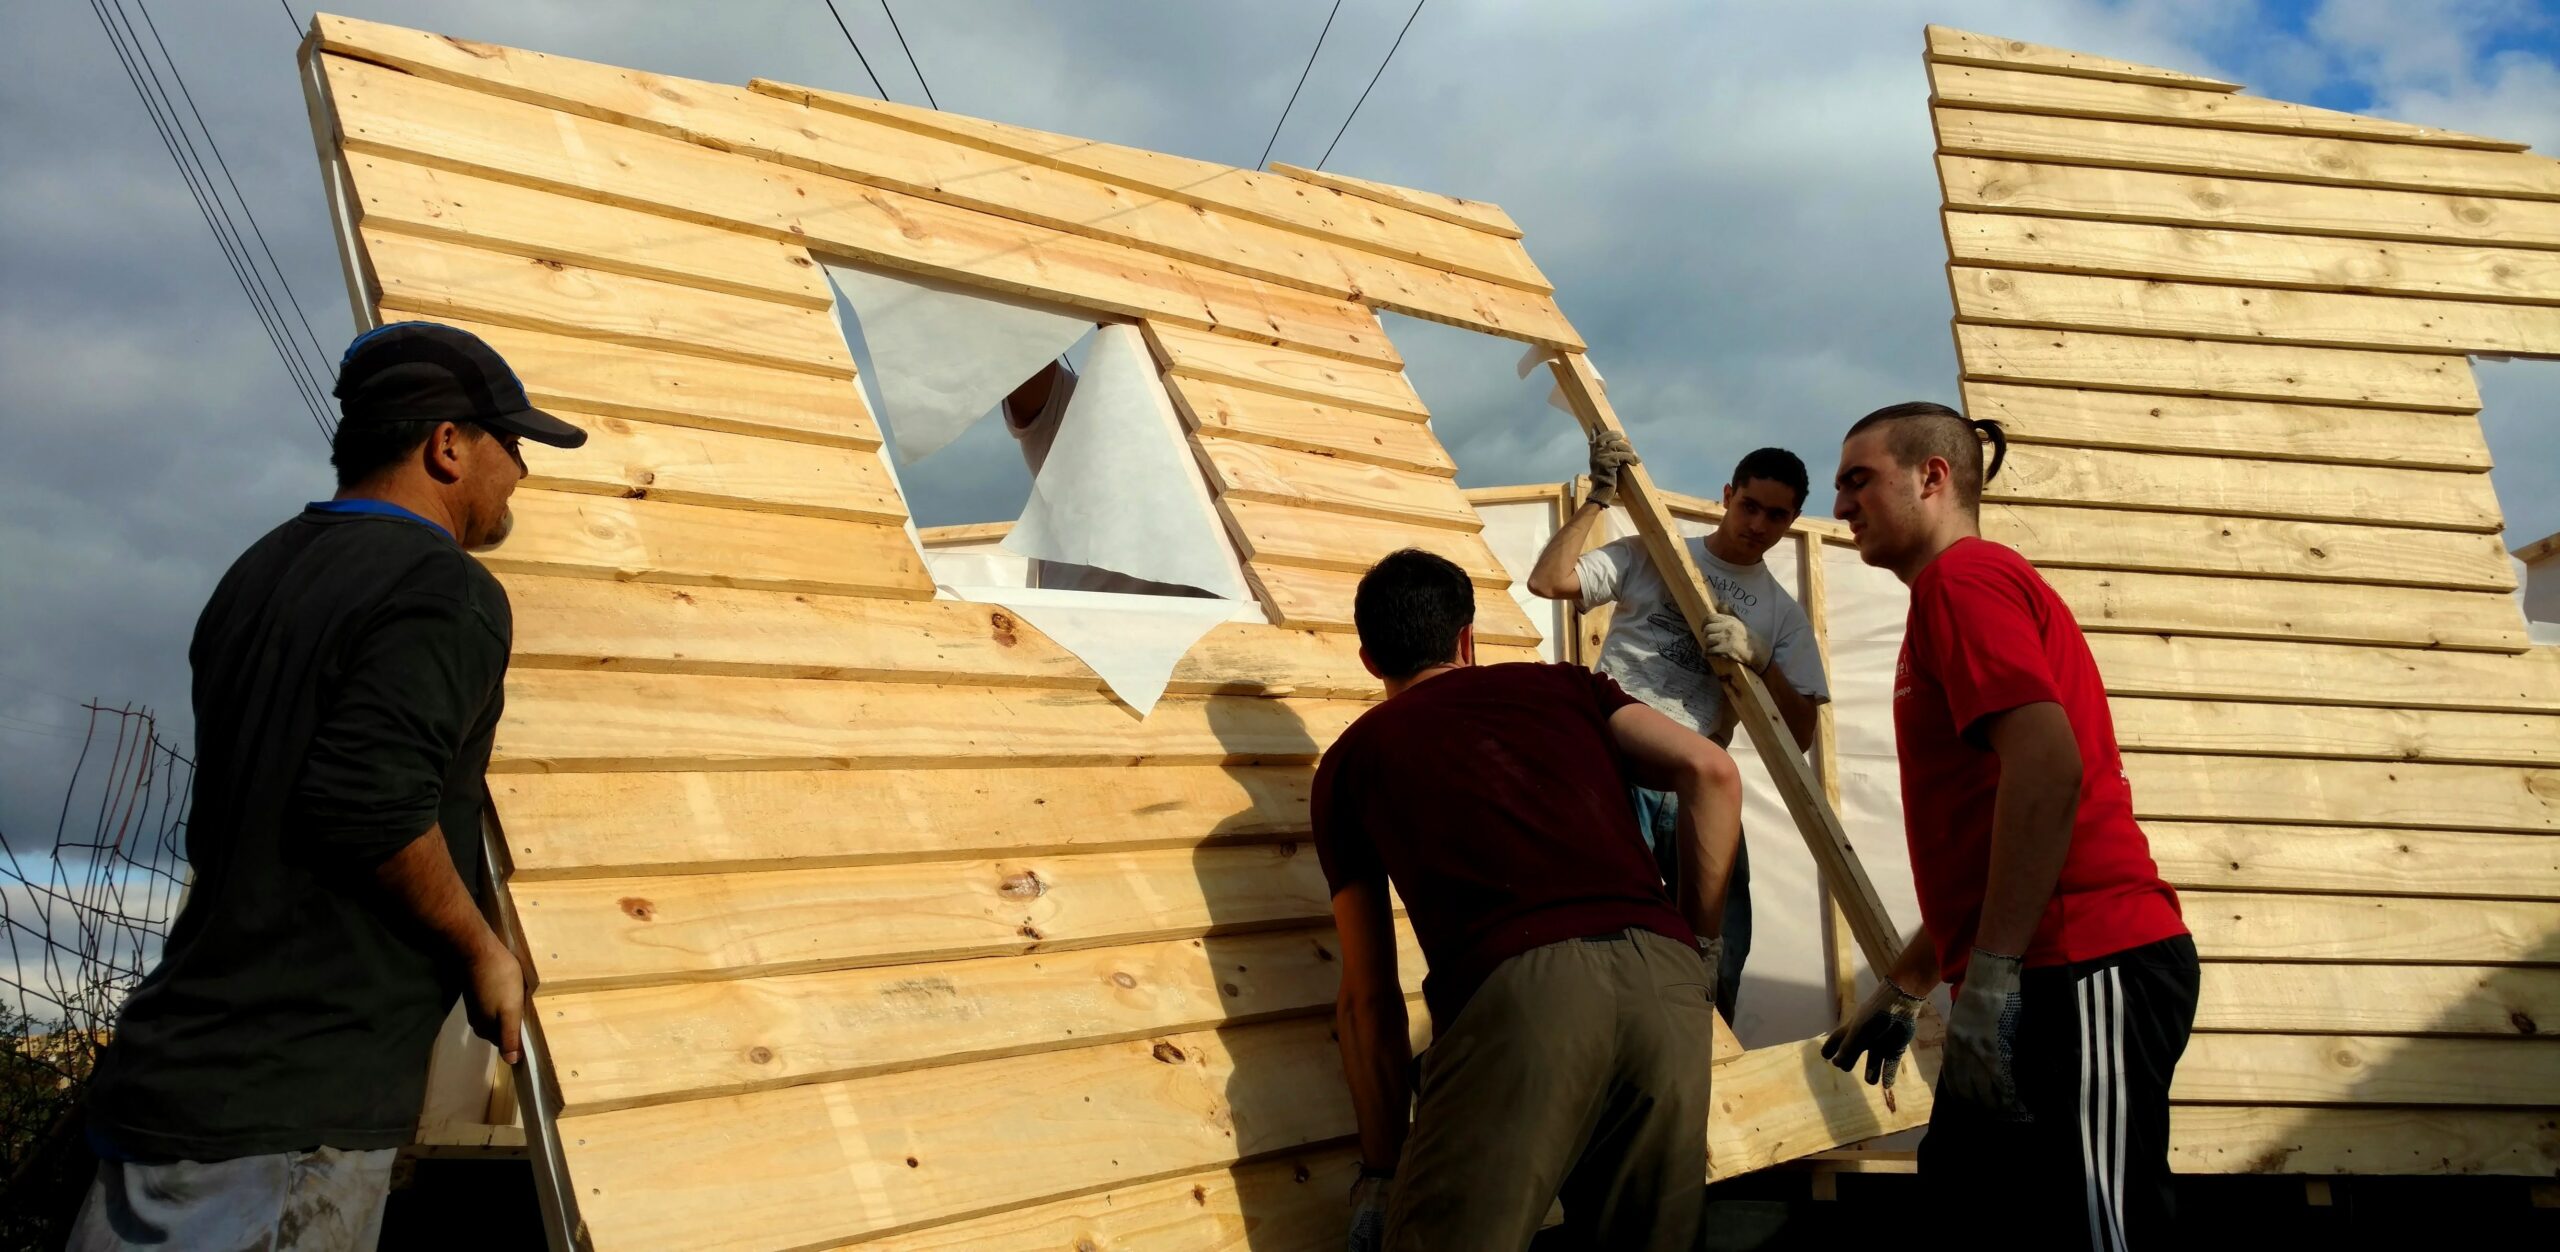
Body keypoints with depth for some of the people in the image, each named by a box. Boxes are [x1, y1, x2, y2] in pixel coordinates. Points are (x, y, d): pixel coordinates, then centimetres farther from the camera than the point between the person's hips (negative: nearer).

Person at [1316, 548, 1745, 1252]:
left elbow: (1368, 995, 21)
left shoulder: (1351, 758, 23)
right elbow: (1710, 772, 13)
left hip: (1518, 988, -3)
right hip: (1667, 982, 4)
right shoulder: (1561, 684, 29)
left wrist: (1383, 1169, 25)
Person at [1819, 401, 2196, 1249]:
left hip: (2080, 973, -10)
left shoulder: (1961, 576, -6)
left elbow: (2048, 764, -22)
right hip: (2059, 977, 10)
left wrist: (1987, 979, -22)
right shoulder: (1981, 582, 25)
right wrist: (1901, 990, 29)